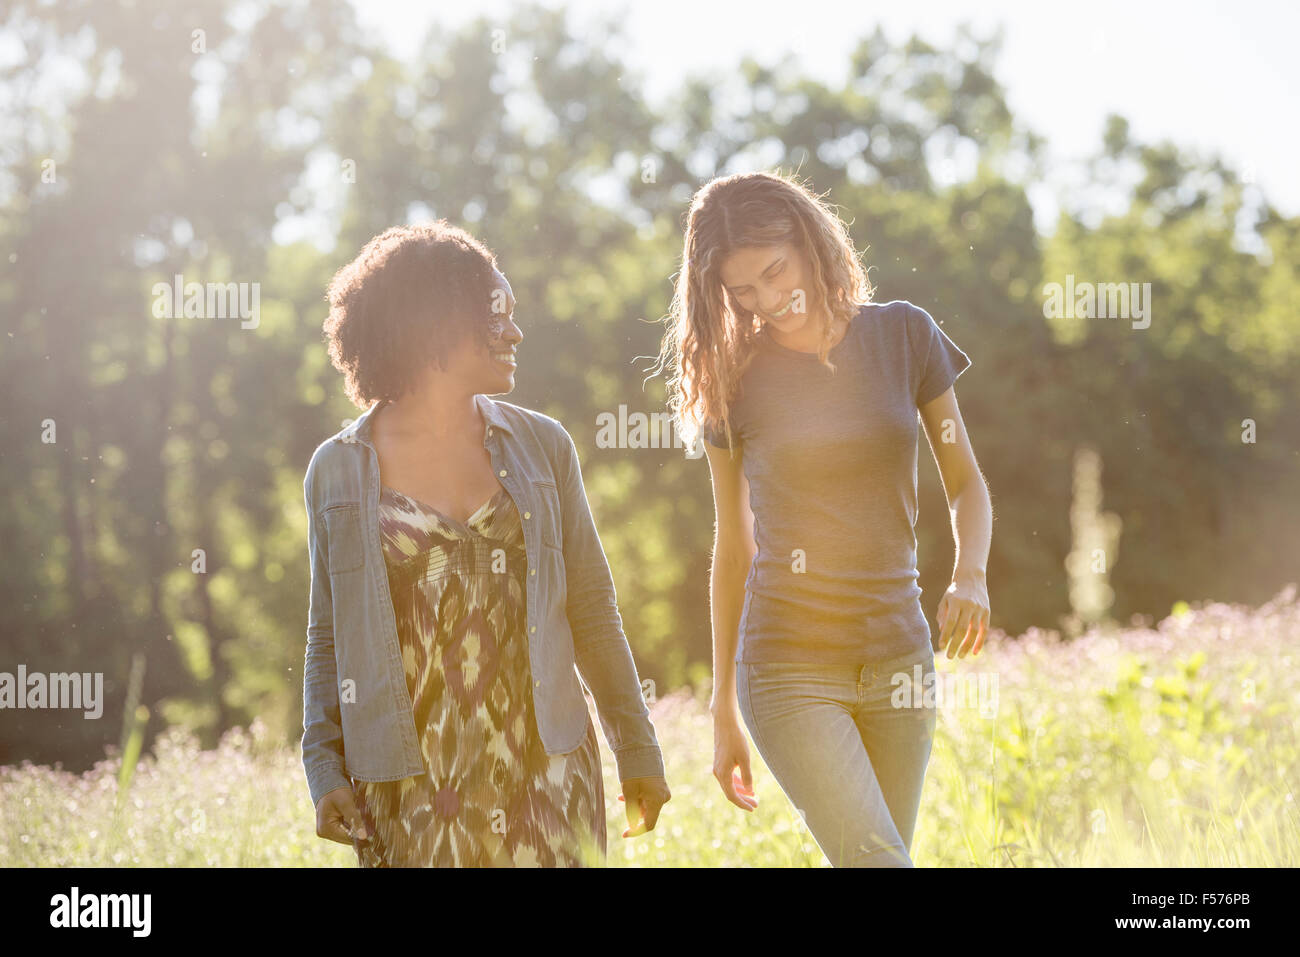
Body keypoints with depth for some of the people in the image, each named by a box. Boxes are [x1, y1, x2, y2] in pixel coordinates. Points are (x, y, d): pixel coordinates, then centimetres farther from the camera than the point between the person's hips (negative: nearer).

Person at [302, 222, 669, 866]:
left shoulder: (541, 446, 7)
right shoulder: (338, 471, 3)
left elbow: (591, 607, 11)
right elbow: (329, 637, 7)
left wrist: (635, 746, 11)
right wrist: (325, 770, -1)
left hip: (543, 767, 1)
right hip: (410, 784, -1)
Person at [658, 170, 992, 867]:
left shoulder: (903, 336, 2)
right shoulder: (734, 380, -1)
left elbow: (965, 483, 9)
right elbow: (732, 551, 7)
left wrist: (969, 574, -12)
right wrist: (723, 713, 9)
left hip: (899, 653, 3)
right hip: (789, 669, -3)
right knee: (878, 861, -17)